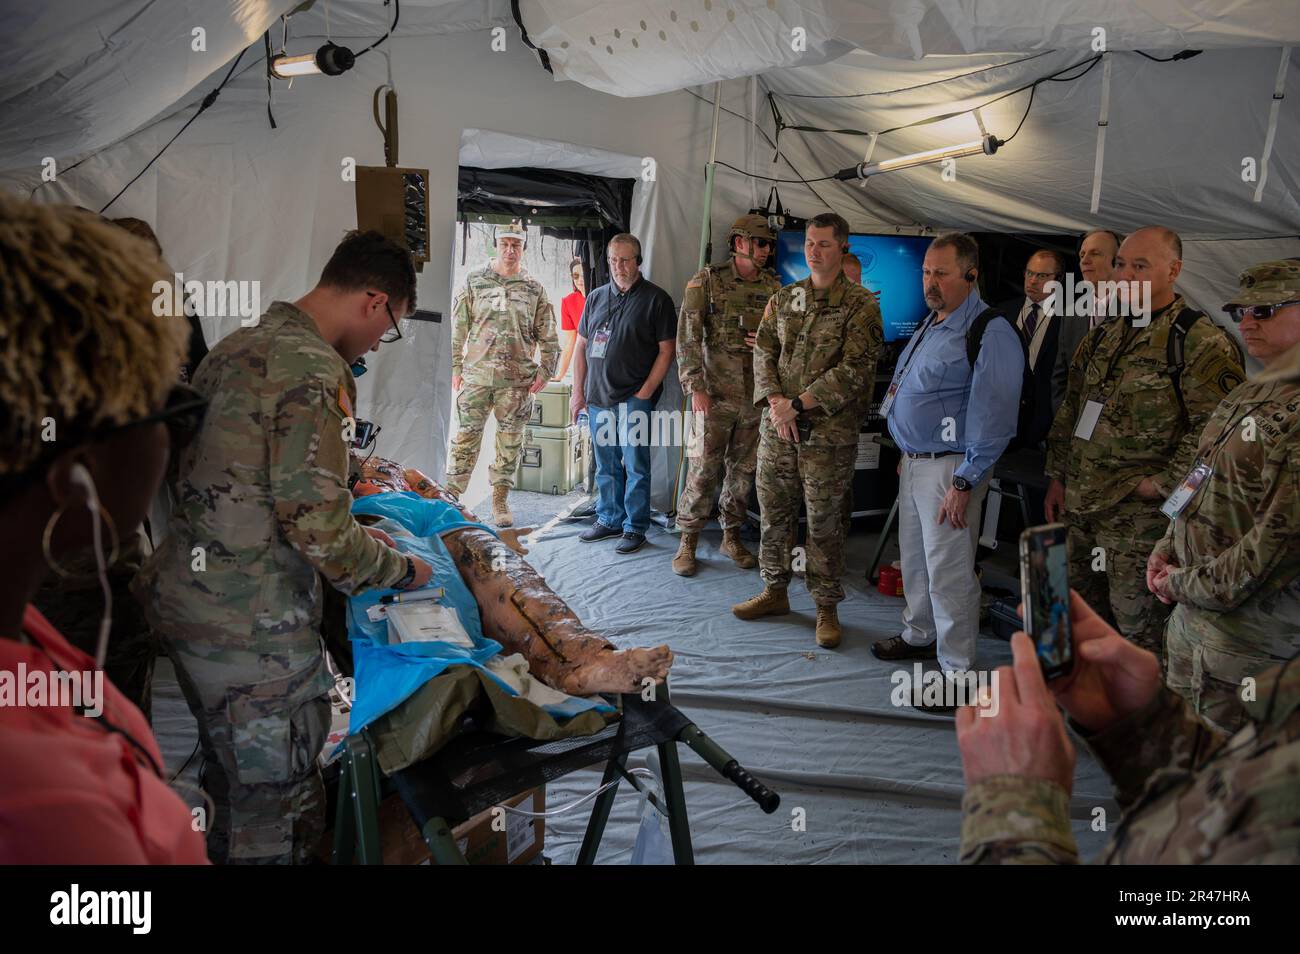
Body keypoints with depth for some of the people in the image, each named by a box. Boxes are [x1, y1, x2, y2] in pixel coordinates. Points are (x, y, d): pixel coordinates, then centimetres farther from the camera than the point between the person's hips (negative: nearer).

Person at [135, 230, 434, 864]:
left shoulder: (236, 347, 10)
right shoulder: (315, 372, -20)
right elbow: (318, 530, -22)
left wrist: (352, 534, 21)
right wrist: (401, 570, -4)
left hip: (182, 596, 10)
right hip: (254, 632, -10)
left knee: (234, 784, 26)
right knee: (277, 815, 6)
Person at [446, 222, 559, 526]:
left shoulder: (535, 289, 8)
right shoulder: (474, 281, 5)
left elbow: (548, 338, 10)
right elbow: (458, 329, 5)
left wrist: (545, 371, 0)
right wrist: (456, 368, 0)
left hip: (517, 381, 1)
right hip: (476, 375, -1)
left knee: (510, 443, 7)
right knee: (466, 437, -2)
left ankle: (500, 501, 18)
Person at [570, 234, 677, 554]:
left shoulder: (656, 298, -2)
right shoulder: (596, 297, 13)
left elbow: (666, 351, -5)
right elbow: (581, 346, 16)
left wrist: (645, 393, -11)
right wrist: (578, 391, 10)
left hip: (634, 398, -5)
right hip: (598, 397, 5)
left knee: (635, 465, -2)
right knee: (605, 465, 14)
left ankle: (635, 527, 9)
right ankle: (609, 519, 26)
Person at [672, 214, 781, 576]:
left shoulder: (773, 287, 9)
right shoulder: (707, 281, -3)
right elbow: (687, 338, -7)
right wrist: (696, 388, -15)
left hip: (756, 395, 4)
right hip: (716, 393, -4)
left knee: (744, 468, 11)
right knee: (703, 467, -2)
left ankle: (732, 536, 24)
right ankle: (688, 542, 9)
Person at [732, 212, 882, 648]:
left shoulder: (861, 305, -5)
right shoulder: (783, 298, 11)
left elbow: (854, 370, -13)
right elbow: (764, 352, 7)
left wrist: (798, 404, -17)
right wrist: (775, 402, -11)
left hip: (828, 432, -5)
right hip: (777, 427, 5)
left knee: (824, 522, 3)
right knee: (774, 513, 13)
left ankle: (827, 608, 17)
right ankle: (775, 591, 30)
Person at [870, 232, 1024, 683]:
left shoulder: (991, 334, -17)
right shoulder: (931, 324, 14)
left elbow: (992, 417, -21)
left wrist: (963, 483, -22)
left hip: (949, 468, -9)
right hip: (914, 462, 9)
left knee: (948, 571, -4)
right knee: (914, 558, 20)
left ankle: (957, 671, 8)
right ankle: (919, 636, 38)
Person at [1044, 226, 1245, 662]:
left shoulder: (1203, 343, -12)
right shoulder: (1103, 336, 13)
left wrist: (1163, 483, -17)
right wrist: (1058, 477, 15)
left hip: (1140, 517, -8)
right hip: (1078, 509, 8)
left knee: (1139, 627, 2)